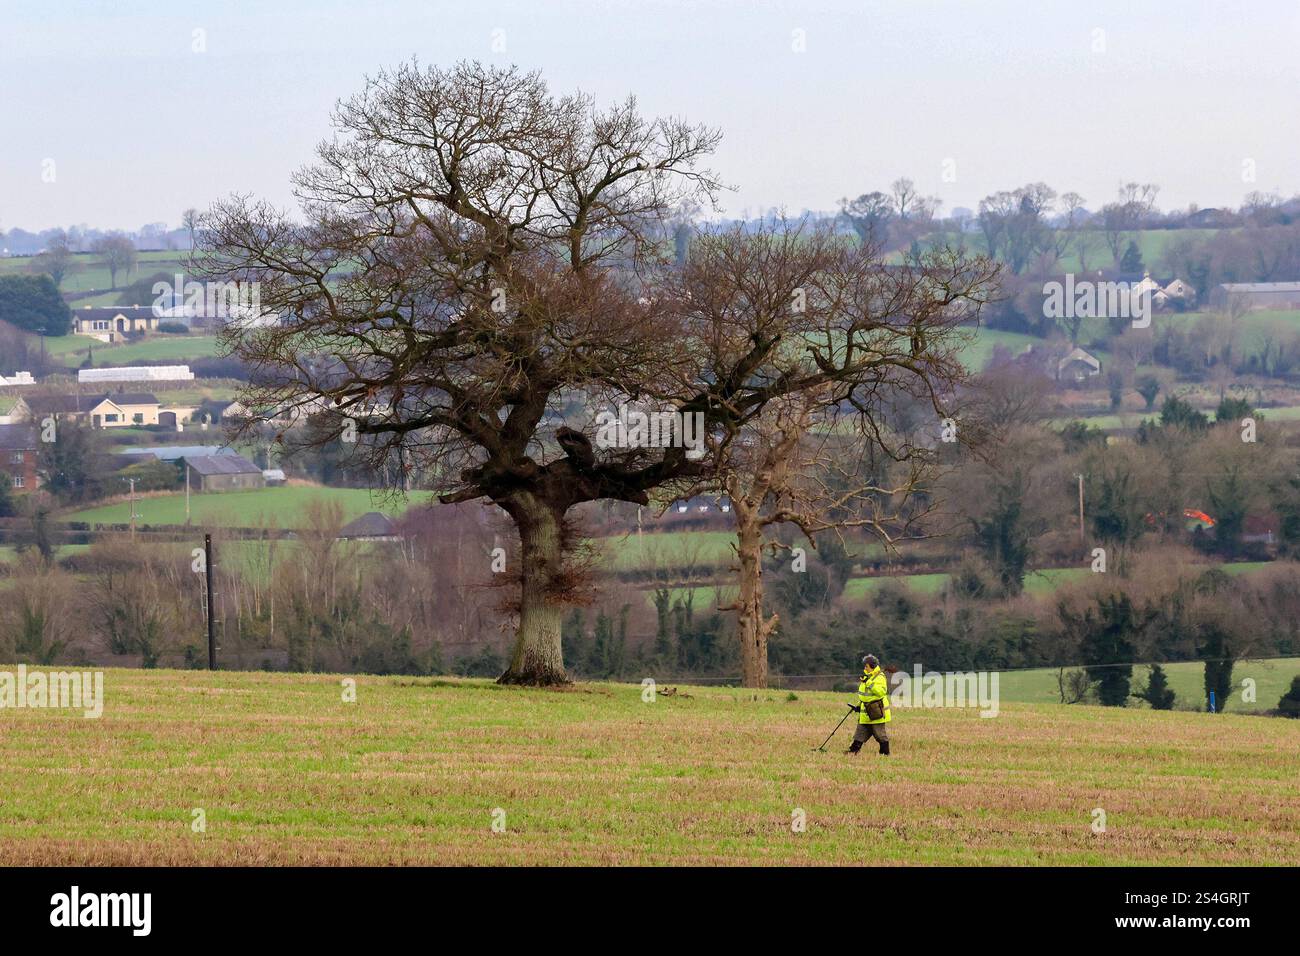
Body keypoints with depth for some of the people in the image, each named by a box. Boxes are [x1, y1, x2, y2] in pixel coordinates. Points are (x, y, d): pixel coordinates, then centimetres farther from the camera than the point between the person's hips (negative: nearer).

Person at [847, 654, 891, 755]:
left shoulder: (880, 677, -13)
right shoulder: (867, 676, 15)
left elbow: (881, 692, -30)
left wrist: (869, 683, -34)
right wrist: (858, 705, 18)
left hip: (877, 713, -8)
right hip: (865, 714, 8)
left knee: (881, 735, 1)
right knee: (860, 735, 8)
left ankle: (885, 753, 10)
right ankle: (853, 751, 10)